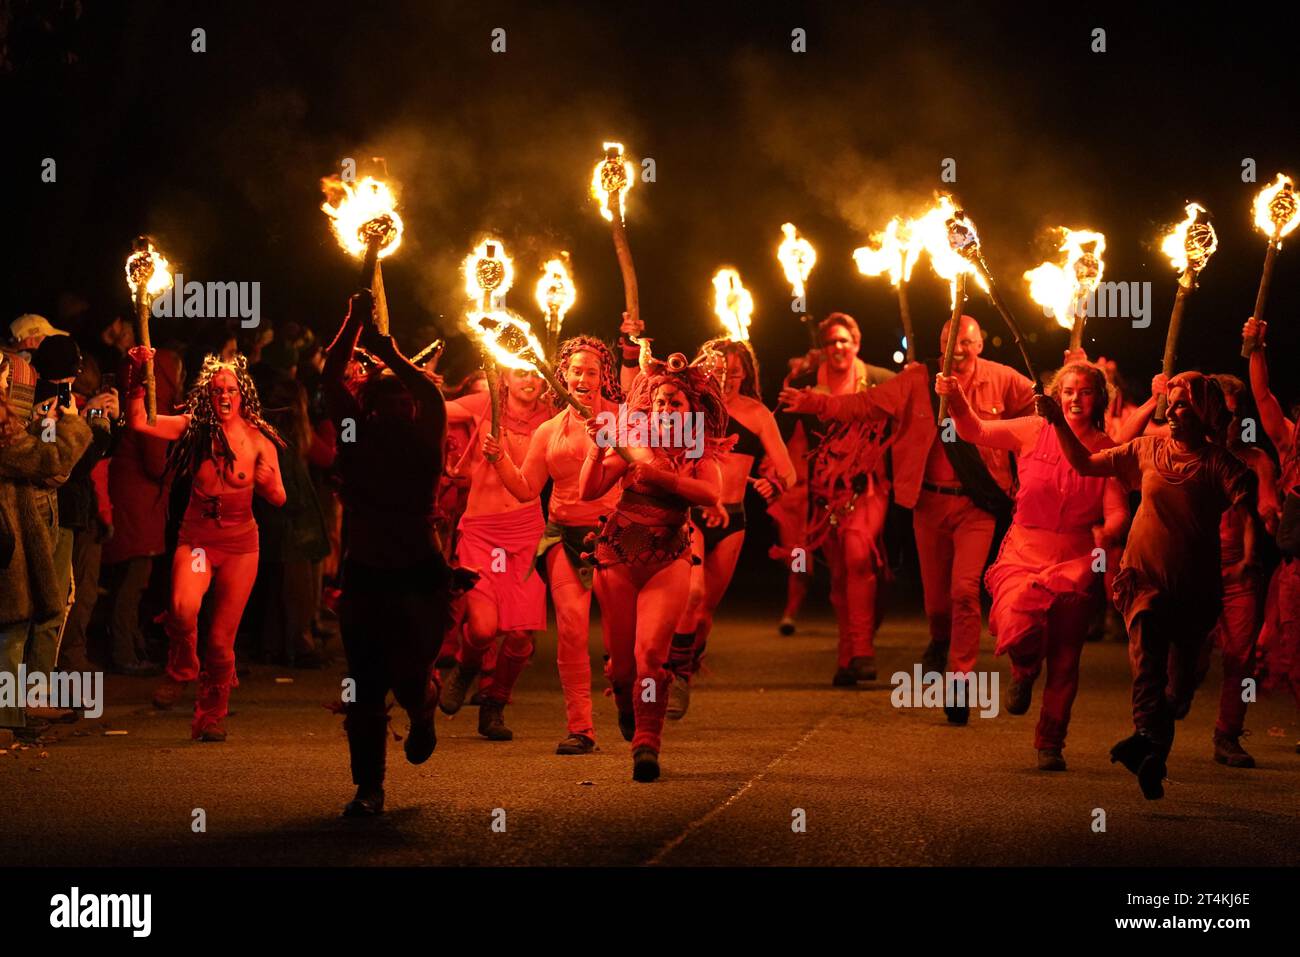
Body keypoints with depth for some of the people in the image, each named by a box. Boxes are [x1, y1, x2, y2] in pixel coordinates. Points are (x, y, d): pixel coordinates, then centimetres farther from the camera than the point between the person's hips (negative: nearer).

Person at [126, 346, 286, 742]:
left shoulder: (258, 437, -1)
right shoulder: (194, 428, -2)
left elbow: (278, 498, 1)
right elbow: (139, 422, -12)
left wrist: (267, 481, -21)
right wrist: (137, 379, -24)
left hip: (240, 541, 1)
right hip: (196, 537, -1)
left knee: (222, 637, 2)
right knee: (184, 607, -29)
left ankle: (212, 715, 20)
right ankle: (180, 672, 0)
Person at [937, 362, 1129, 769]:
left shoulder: (1107, 450, 2)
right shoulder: (1035, 432, 3)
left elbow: (1117, 513, -4)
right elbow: (975, 432, 2)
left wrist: (1106, 536, -26)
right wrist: (956, 399, -17)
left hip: (1076, 560, 0)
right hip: (1024, 552, 0)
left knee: (1064, 660, 1)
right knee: (1016, 628, -24)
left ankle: (1050, 744, 20)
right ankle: (1025, 669, 15)